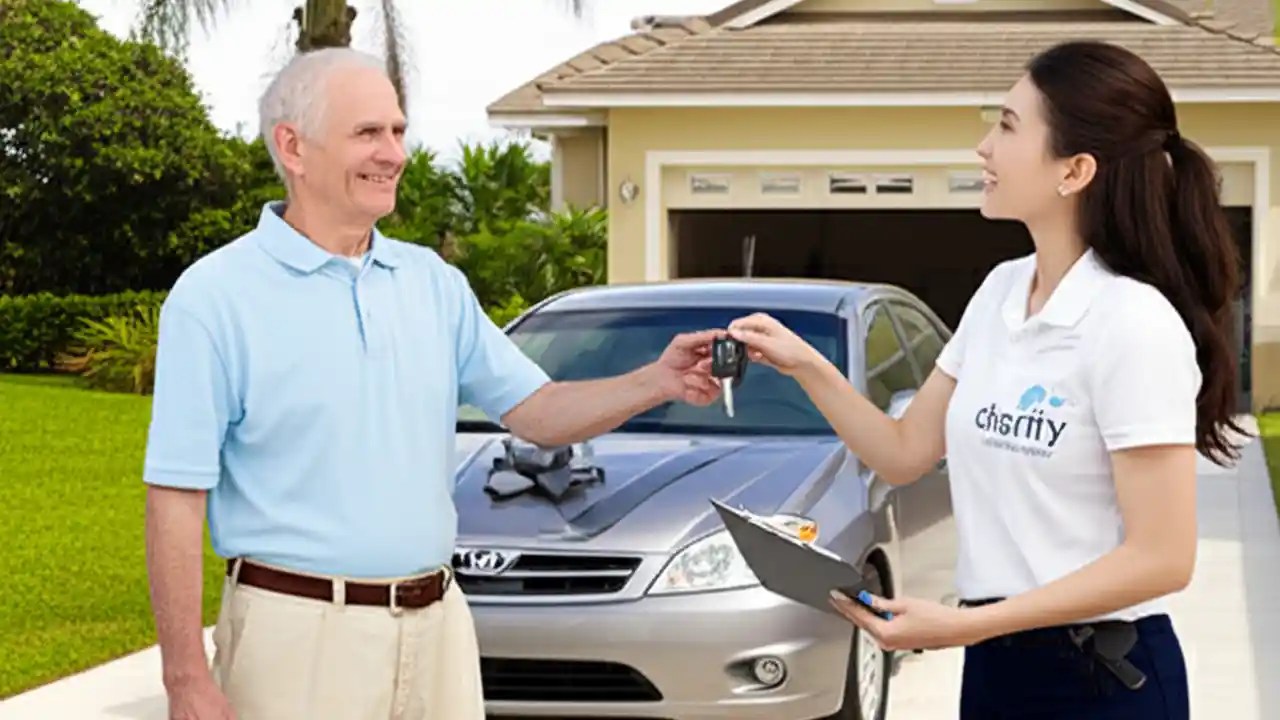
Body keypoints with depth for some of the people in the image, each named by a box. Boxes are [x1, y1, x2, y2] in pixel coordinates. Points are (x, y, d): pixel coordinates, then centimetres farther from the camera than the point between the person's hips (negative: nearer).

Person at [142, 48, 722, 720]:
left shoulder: (433, 282, 10)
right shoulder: (215, 296, -7)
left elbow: (536, 412, 11)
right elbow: (176, 497, -9)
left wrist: (656, 383, -7)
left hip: (436, 626, 5)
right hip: (299, 634, -5)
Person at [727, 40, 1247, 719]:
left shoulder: (1133, 325, -19)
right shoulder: (1000, 292, 4)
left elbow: (1162, 558, -21)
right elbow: (904, 453, 12)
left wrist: (964, 624, -23)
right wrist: (806, 368, -3)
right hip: (997, 660, 7)